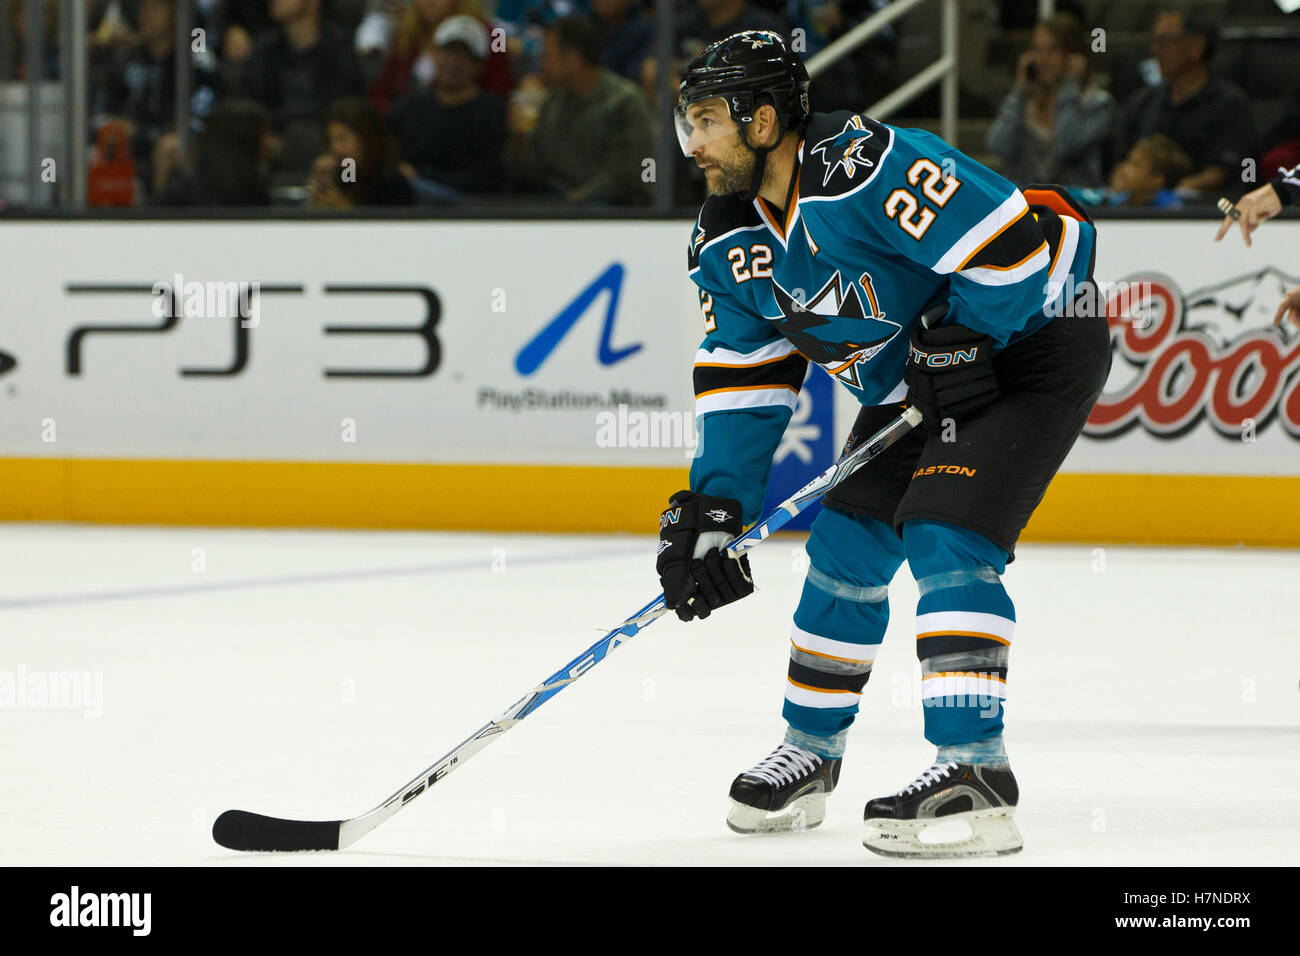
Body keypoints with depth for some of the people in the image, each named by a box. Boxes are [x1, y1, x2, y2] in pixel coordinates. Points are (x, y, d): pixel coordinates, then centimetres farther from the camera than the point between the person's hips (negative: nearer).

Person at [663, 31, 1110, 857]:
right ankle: (812, 754, 23)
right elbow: (743, 381, 3)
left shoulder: (868, 170, -31)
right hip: (916, 384, 9)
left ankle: (976, 772, -25)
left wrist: (955, 339, -24)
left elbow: (1019, 246, -32)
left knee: (944, 535, -22)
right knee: (847, 544, 7)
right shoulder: (728, 239, -2)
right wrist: (714, 508, -5)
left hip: (1032, 346, -9)